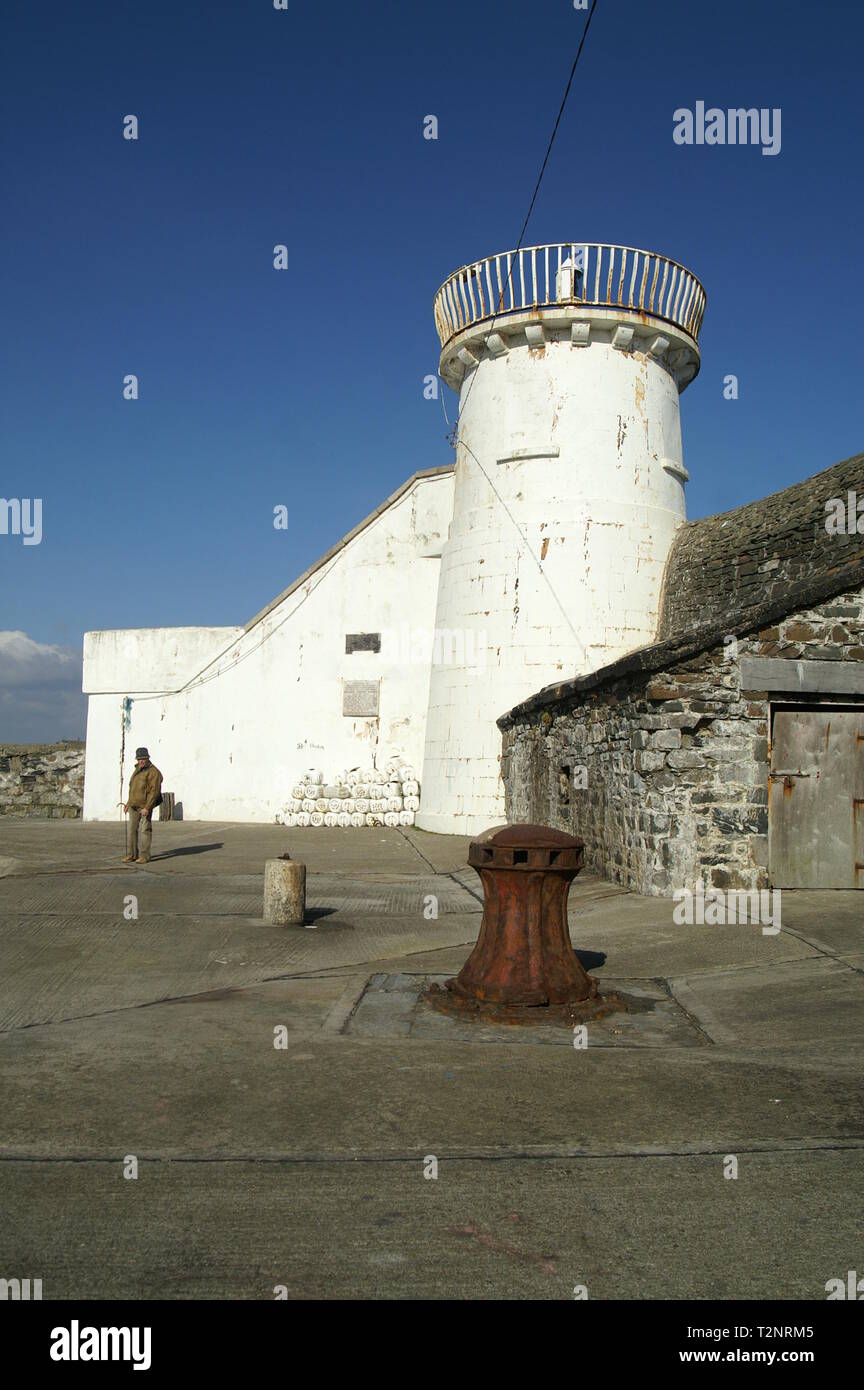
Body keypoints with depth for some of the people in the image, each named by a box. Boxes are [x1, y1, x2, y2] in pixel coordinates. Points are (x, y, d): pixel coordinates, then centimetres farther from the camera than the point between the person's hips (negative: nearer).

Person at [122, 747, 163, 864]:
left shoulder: (153, 772, -11)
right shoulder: (138, 770, 16)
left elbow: (154, 791, -17)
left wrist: (147, 807, -22)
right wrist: (128, 803, 20)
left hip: (145, 805, -8)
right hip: (134, 805, 8)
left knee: (145, 830, -3)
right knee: (131, 829, 6)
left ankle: (144, 856, 0)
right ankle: (131, 854, 12)